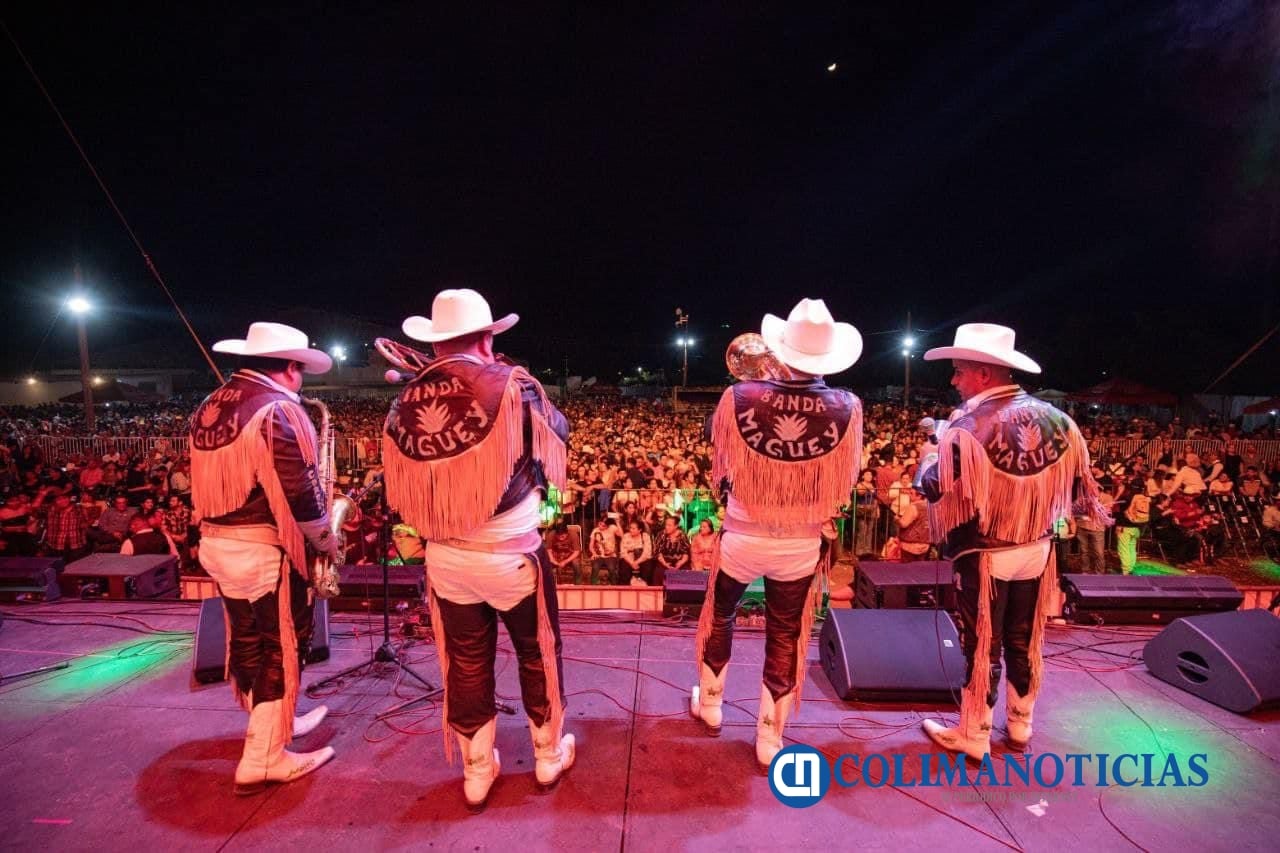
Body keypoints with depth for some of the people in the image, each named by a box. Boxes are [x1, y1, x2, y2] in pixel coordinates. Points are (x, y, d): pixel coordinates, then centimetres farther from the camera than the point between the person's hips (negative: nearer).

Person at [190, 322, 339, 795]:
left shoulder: (209, 407, 10)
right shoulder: (278, 409, -18)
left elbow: (221, 480, 16)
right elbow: (300, 492, -21)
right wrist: (326, 540, -8)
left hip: (217, 543, 9)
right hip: (264, 549, -9)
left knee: (247, 642, 21)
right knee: (281, 648, 4)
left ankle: (270, 722, 39)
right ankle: (263, 760, 12)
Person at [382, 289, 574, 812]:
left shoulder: (405, 406, -3)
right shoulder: (509, 385, -15)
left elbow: (400, 490, 7)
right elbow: (557, 434, 3)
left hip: (446, 559, 4)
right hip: (512, 555, -3)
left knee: (466, 664, 19)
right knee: (538, 653, 18)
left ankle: (477, 772, 35)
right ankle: (549, 755, 36)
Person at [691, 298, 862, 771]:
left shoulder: (738, 398, -19)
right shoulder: (847, 409, -17)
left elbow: (720, 470, -4)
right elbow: (843, 486, -4)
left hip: (742, 537, 0)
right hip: (801, 544, 0)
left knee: (719, 616, 26)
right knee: (785, 637, 19)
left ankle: (709, 705, 45)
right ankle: (770, 737, 32)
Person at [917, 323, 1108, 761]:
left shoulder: (969, 425, -22)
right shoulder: (1053, 417, -3)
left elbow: (937, 487, -22)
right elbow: (1078, 477, 7)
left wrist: (928, 459, -2)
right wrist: (1093, 512, 25)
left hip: (985, 555, -6)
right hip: (1037, 550, 6)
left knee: (982, 644, 8)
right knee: (1025, 640, 20)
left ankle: (973, 735, 23)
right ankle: (1020, 726, 36)